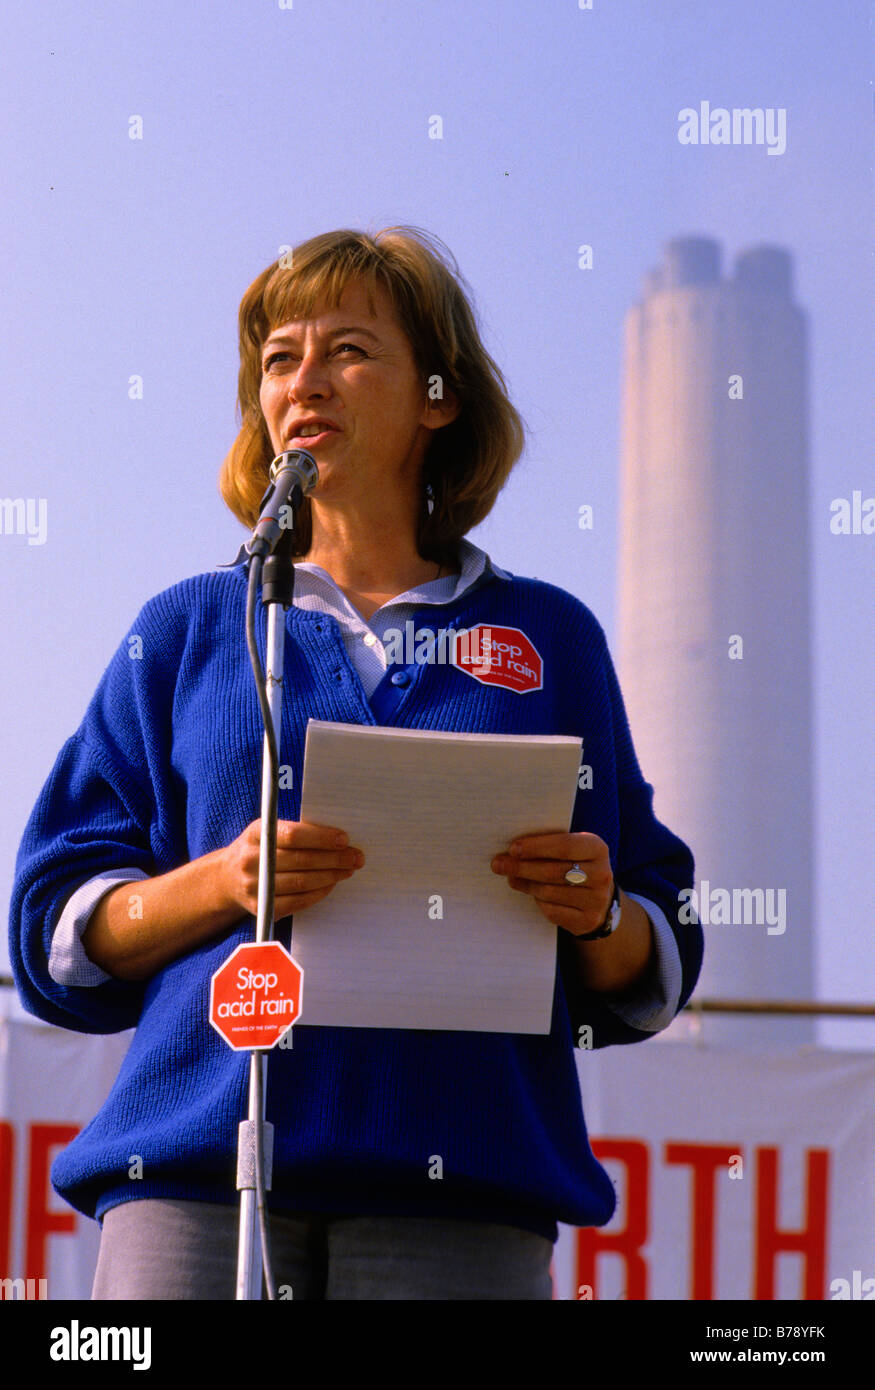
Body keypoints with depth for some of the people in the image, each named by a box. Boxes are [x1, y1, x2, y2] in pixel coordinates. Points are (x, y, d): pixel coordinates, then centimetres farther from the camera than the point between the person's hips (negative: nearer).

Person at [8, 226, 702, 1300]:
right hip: (195, 1168, 0)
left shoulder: (550, 638, 17)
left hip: (460, 1193, 0)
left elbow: (643, 985, 17)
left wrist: (599, 916, -5)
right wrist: (221, 881, -7)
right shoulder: (188, 632, 17)